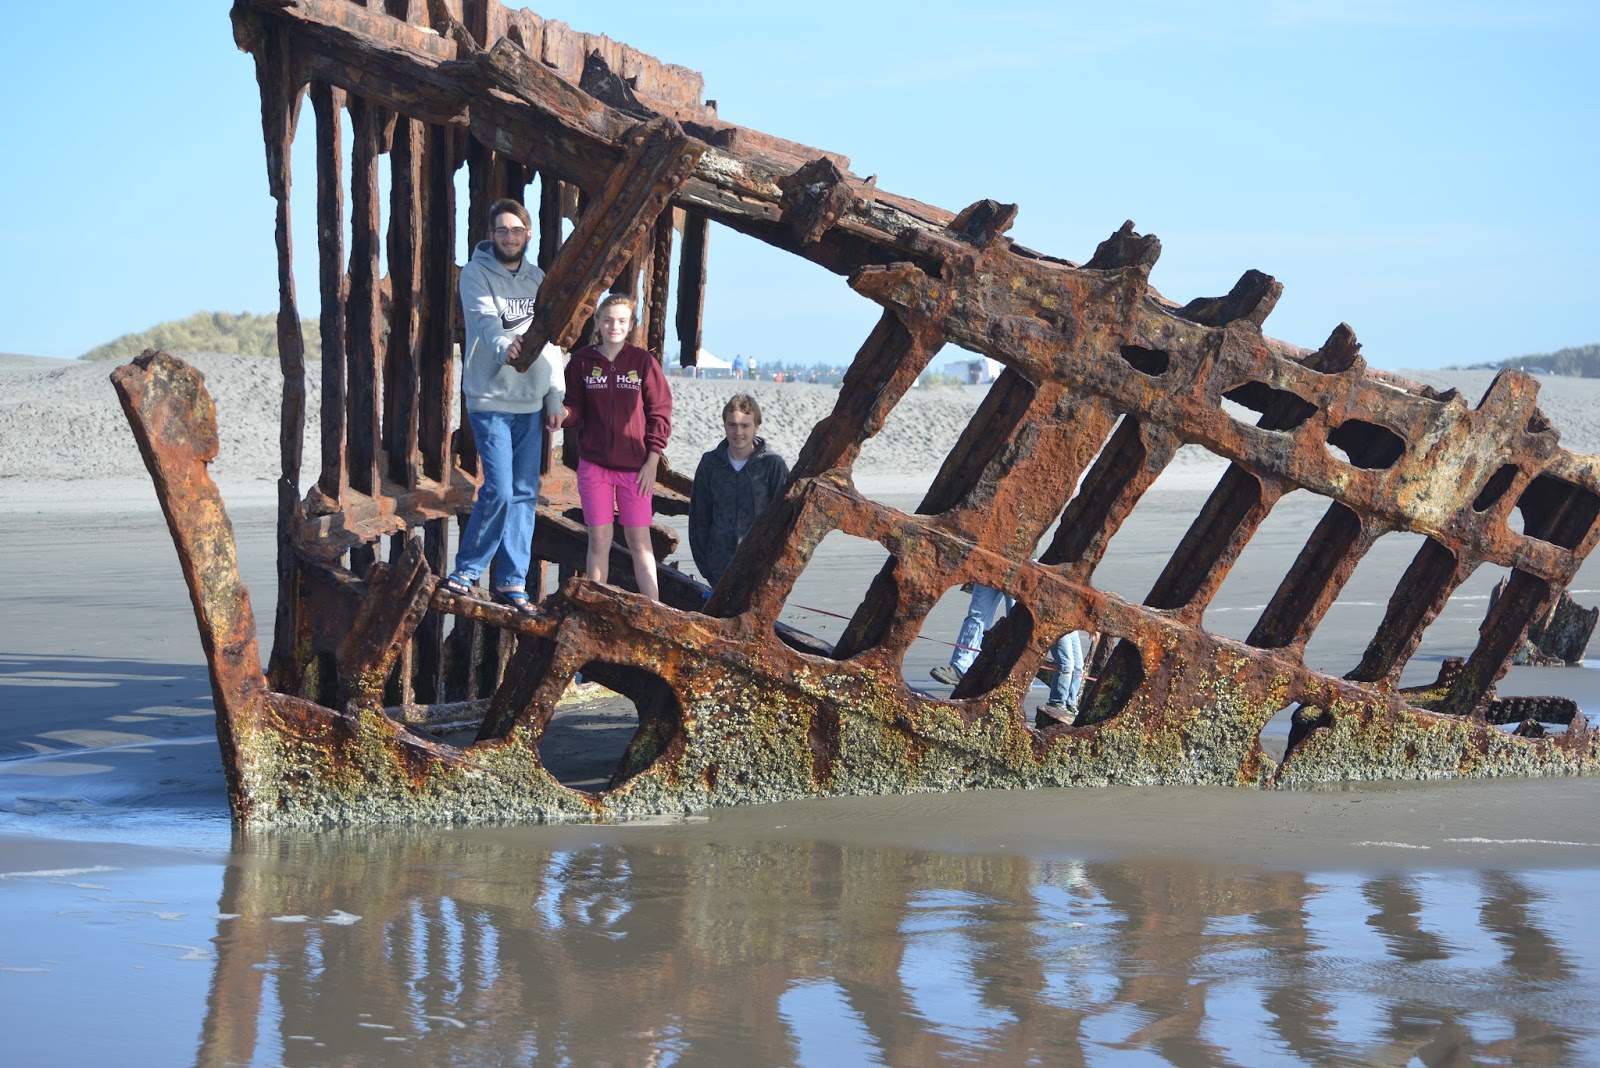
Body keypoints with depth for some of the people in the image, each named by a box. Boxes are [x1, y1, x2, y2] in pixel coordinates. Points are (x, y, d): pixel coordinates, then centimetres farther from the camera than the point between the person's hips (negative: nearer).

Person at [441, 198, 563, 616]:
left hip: (531, 404, 6)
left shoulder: (536, 279, 13)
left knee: (525, 495, 4)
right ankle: (466, 570, 5)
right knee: (499, 491, -12)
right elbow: (485, 320, -20)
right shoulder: (476, 274, -3)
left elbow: (549, 341, 15)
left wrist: (554, 397, 9)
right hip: (490, 400, -6)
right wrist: (503, 347, -41)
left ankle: (512, 581, 11)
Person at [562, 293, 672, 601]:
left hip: (635, 466, -1)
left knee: (639, 541, 1)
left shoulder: (643, 362, -1)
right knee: (599, 541, 3)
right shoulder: (582, 362, 2)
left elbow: (660, 413, 0)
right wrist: (560, 414, -20)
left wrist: (652, 460, -4)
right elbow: (575, 409, 3)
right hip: (594, 464, 1)